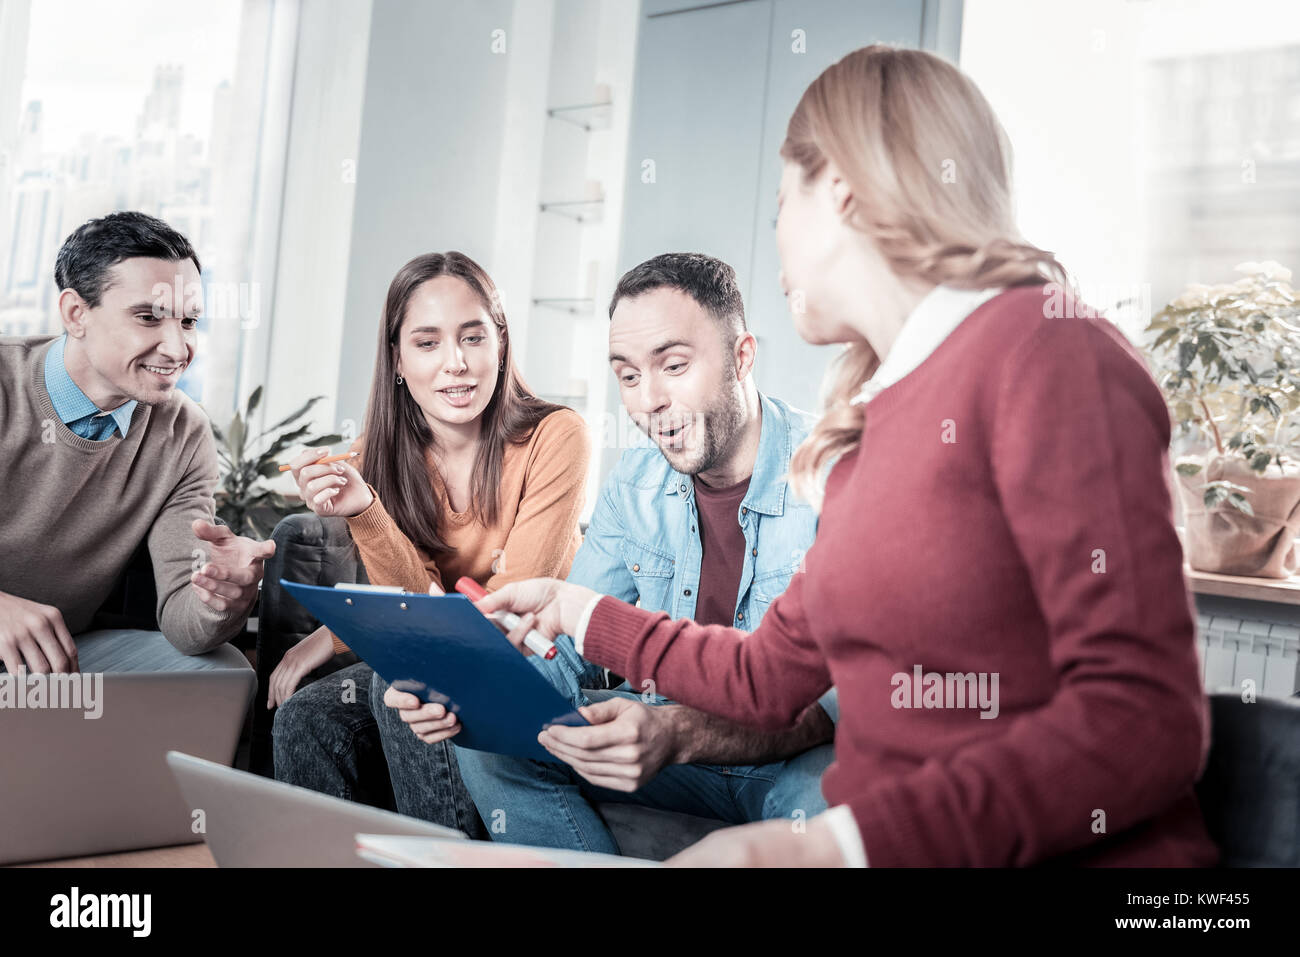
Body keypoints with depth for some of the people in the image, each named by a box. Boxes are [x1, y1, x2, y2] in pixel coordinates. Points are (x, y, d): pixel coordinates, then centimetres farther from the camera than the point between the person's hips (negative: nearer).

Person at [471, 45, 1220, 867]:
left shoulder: (1042, 347, -11)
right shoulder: (876, 422, 13)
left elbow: (1144, 721, -20)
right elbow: (770, 678, 22)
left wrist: (835, 841, -26)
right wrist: (579, 612, 31)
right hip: (882, 854, 6)